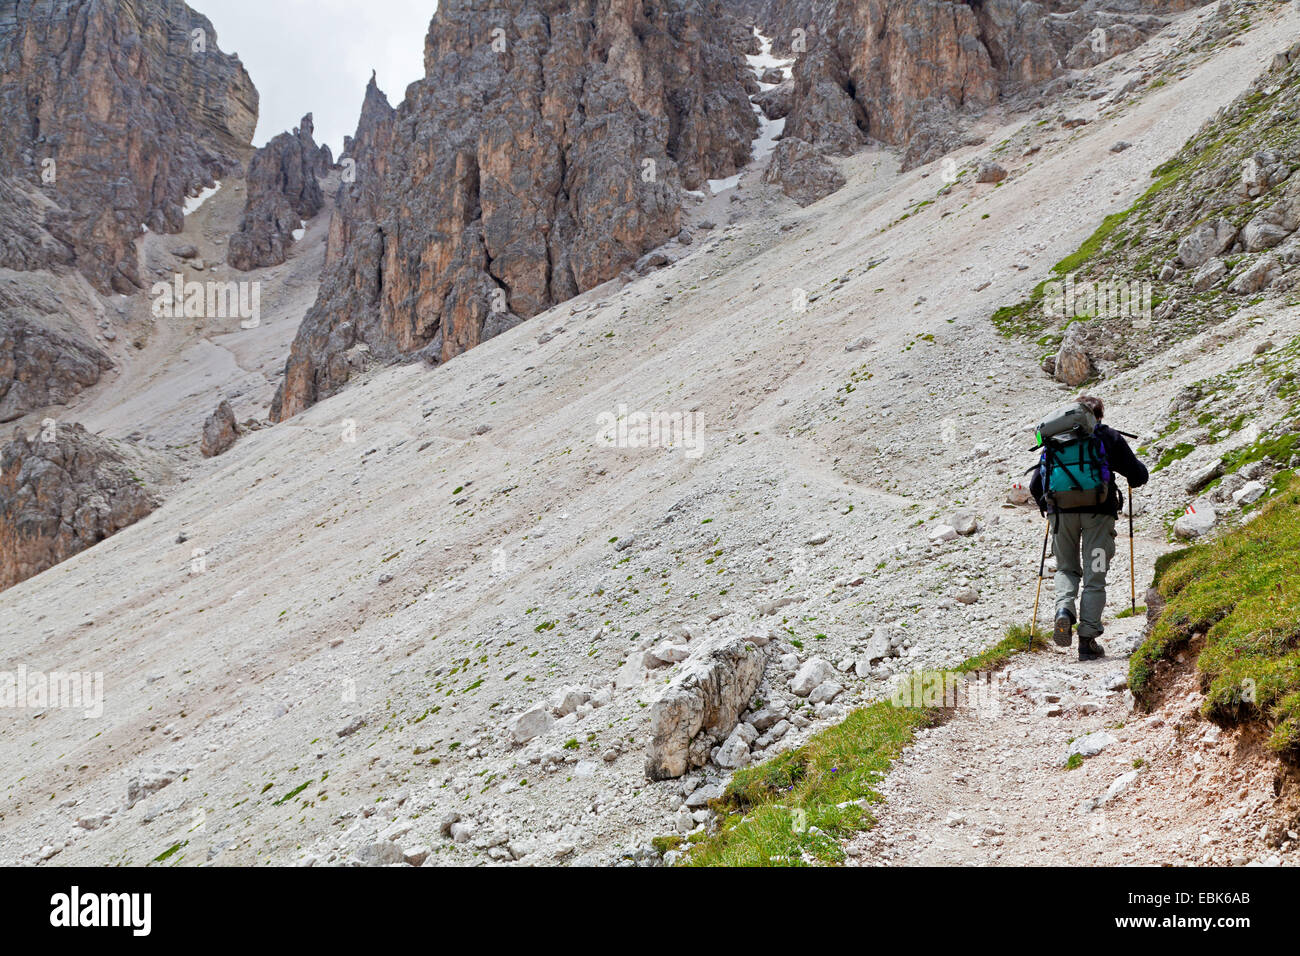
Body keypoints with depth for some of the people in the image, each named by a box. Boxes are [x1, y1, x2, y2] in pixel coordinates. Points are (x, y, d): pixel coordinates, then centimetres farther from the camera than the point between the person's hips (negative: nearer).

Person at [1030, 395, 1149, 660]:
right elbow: (1138, 475, 7)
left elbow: (1036, 484, 14)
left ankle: (1064, 608, -12)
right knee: (1094, 576, 4)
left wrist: (1046, 507, 33)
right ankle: (1087, 639, -3)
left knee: (1067, 568, 18)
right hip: (1098, 511, -2)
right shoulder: (1109, 437, 11)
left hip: (1061, 511, 2)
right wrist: (1134, 478, 31)